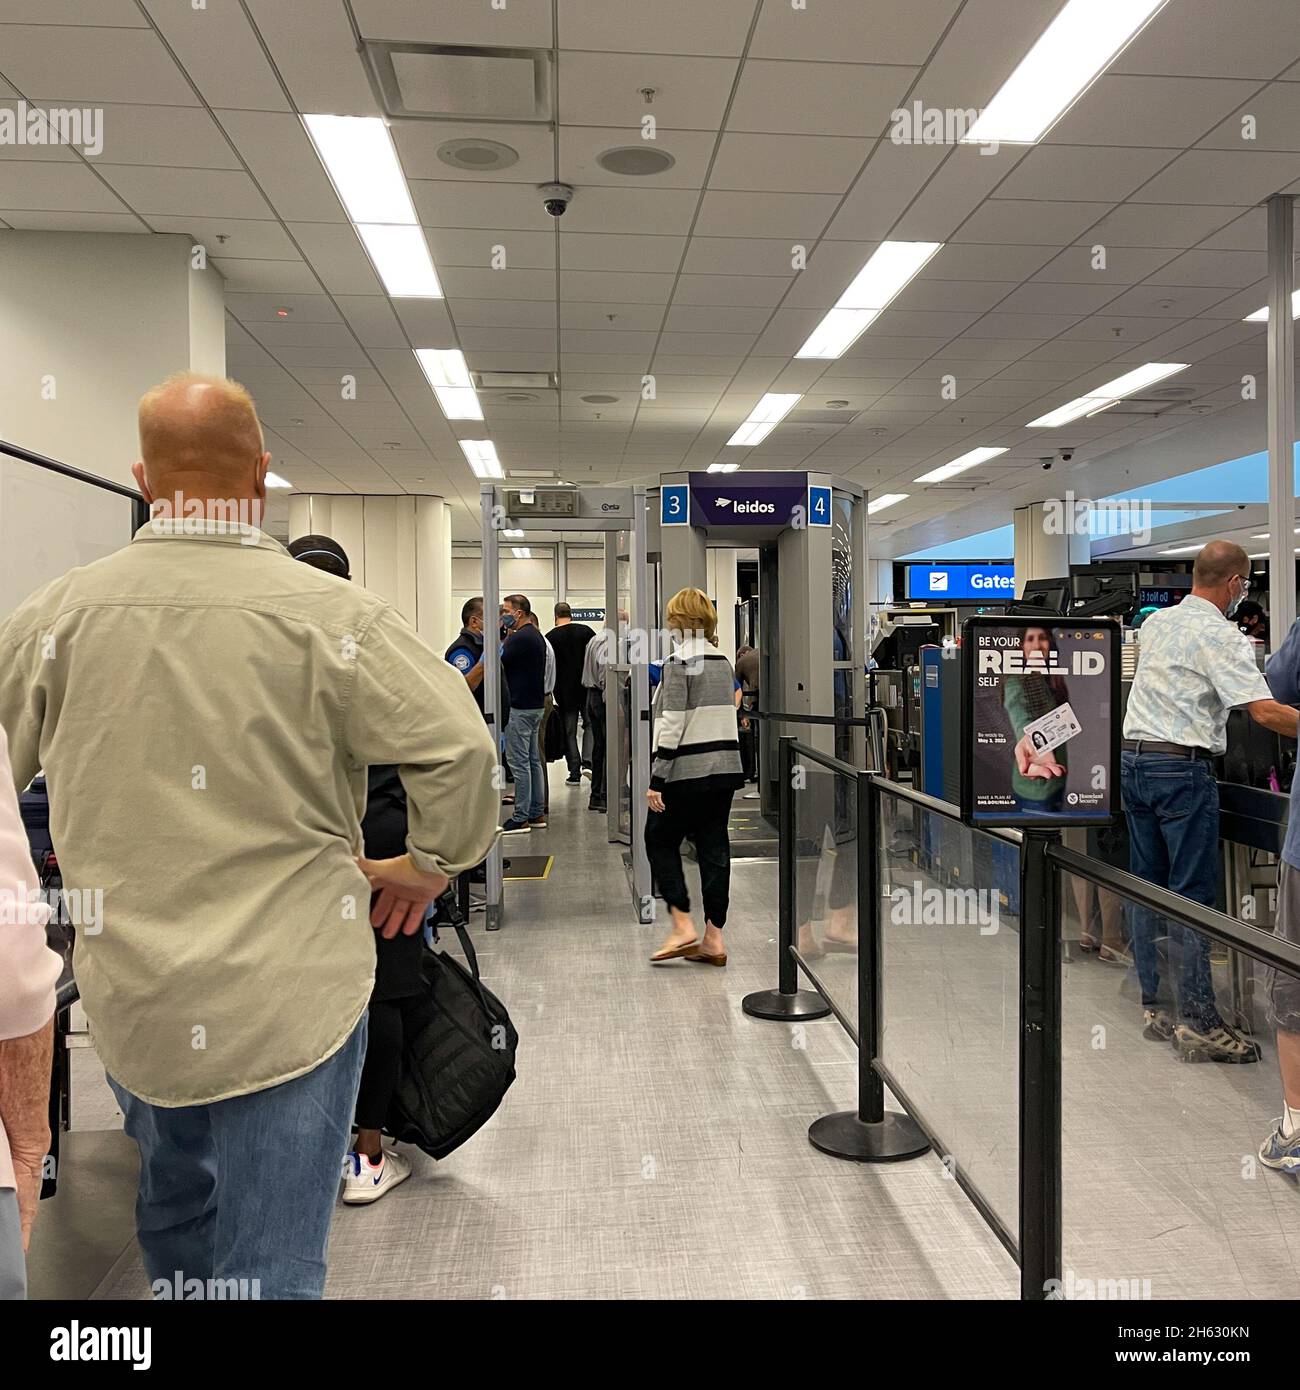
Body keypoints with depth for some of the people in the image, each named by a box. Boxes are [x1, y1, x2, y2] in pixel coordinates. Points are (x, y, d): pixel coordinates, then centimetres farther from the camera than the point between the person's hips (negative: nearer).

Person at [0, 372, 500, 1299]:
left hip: (125, 998, 4)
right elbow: (461, 748, -15)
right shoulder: (326, 614, -13)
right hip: (290, 999, -4)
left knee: (173, 1215, 27)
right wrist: (430, 865, 2)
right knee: (272, 1264, 8)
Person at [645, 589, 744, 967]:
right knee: (714, 847, 8)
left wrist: (657, 779, -13)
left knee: (660, 840, 8)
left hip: (687, 770, -7)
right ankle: (713, 937, 10)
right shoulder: (724, 663, 11)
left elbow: (672, 726, -15)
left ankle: (683, 925, 1)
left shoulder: (679, 664, -11)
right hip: (725, 766, 7)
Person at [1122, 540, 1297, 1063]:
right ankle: (1199, 1024, 1)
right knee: (1193, 896, -3)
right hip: (1182, 769, -7)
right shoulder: (1221, 637, -11)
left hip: (1134, 759, 8)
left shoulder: (1155, 623, 13)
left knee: (1148, 888, 11)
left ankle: (1153, 1009, 18)